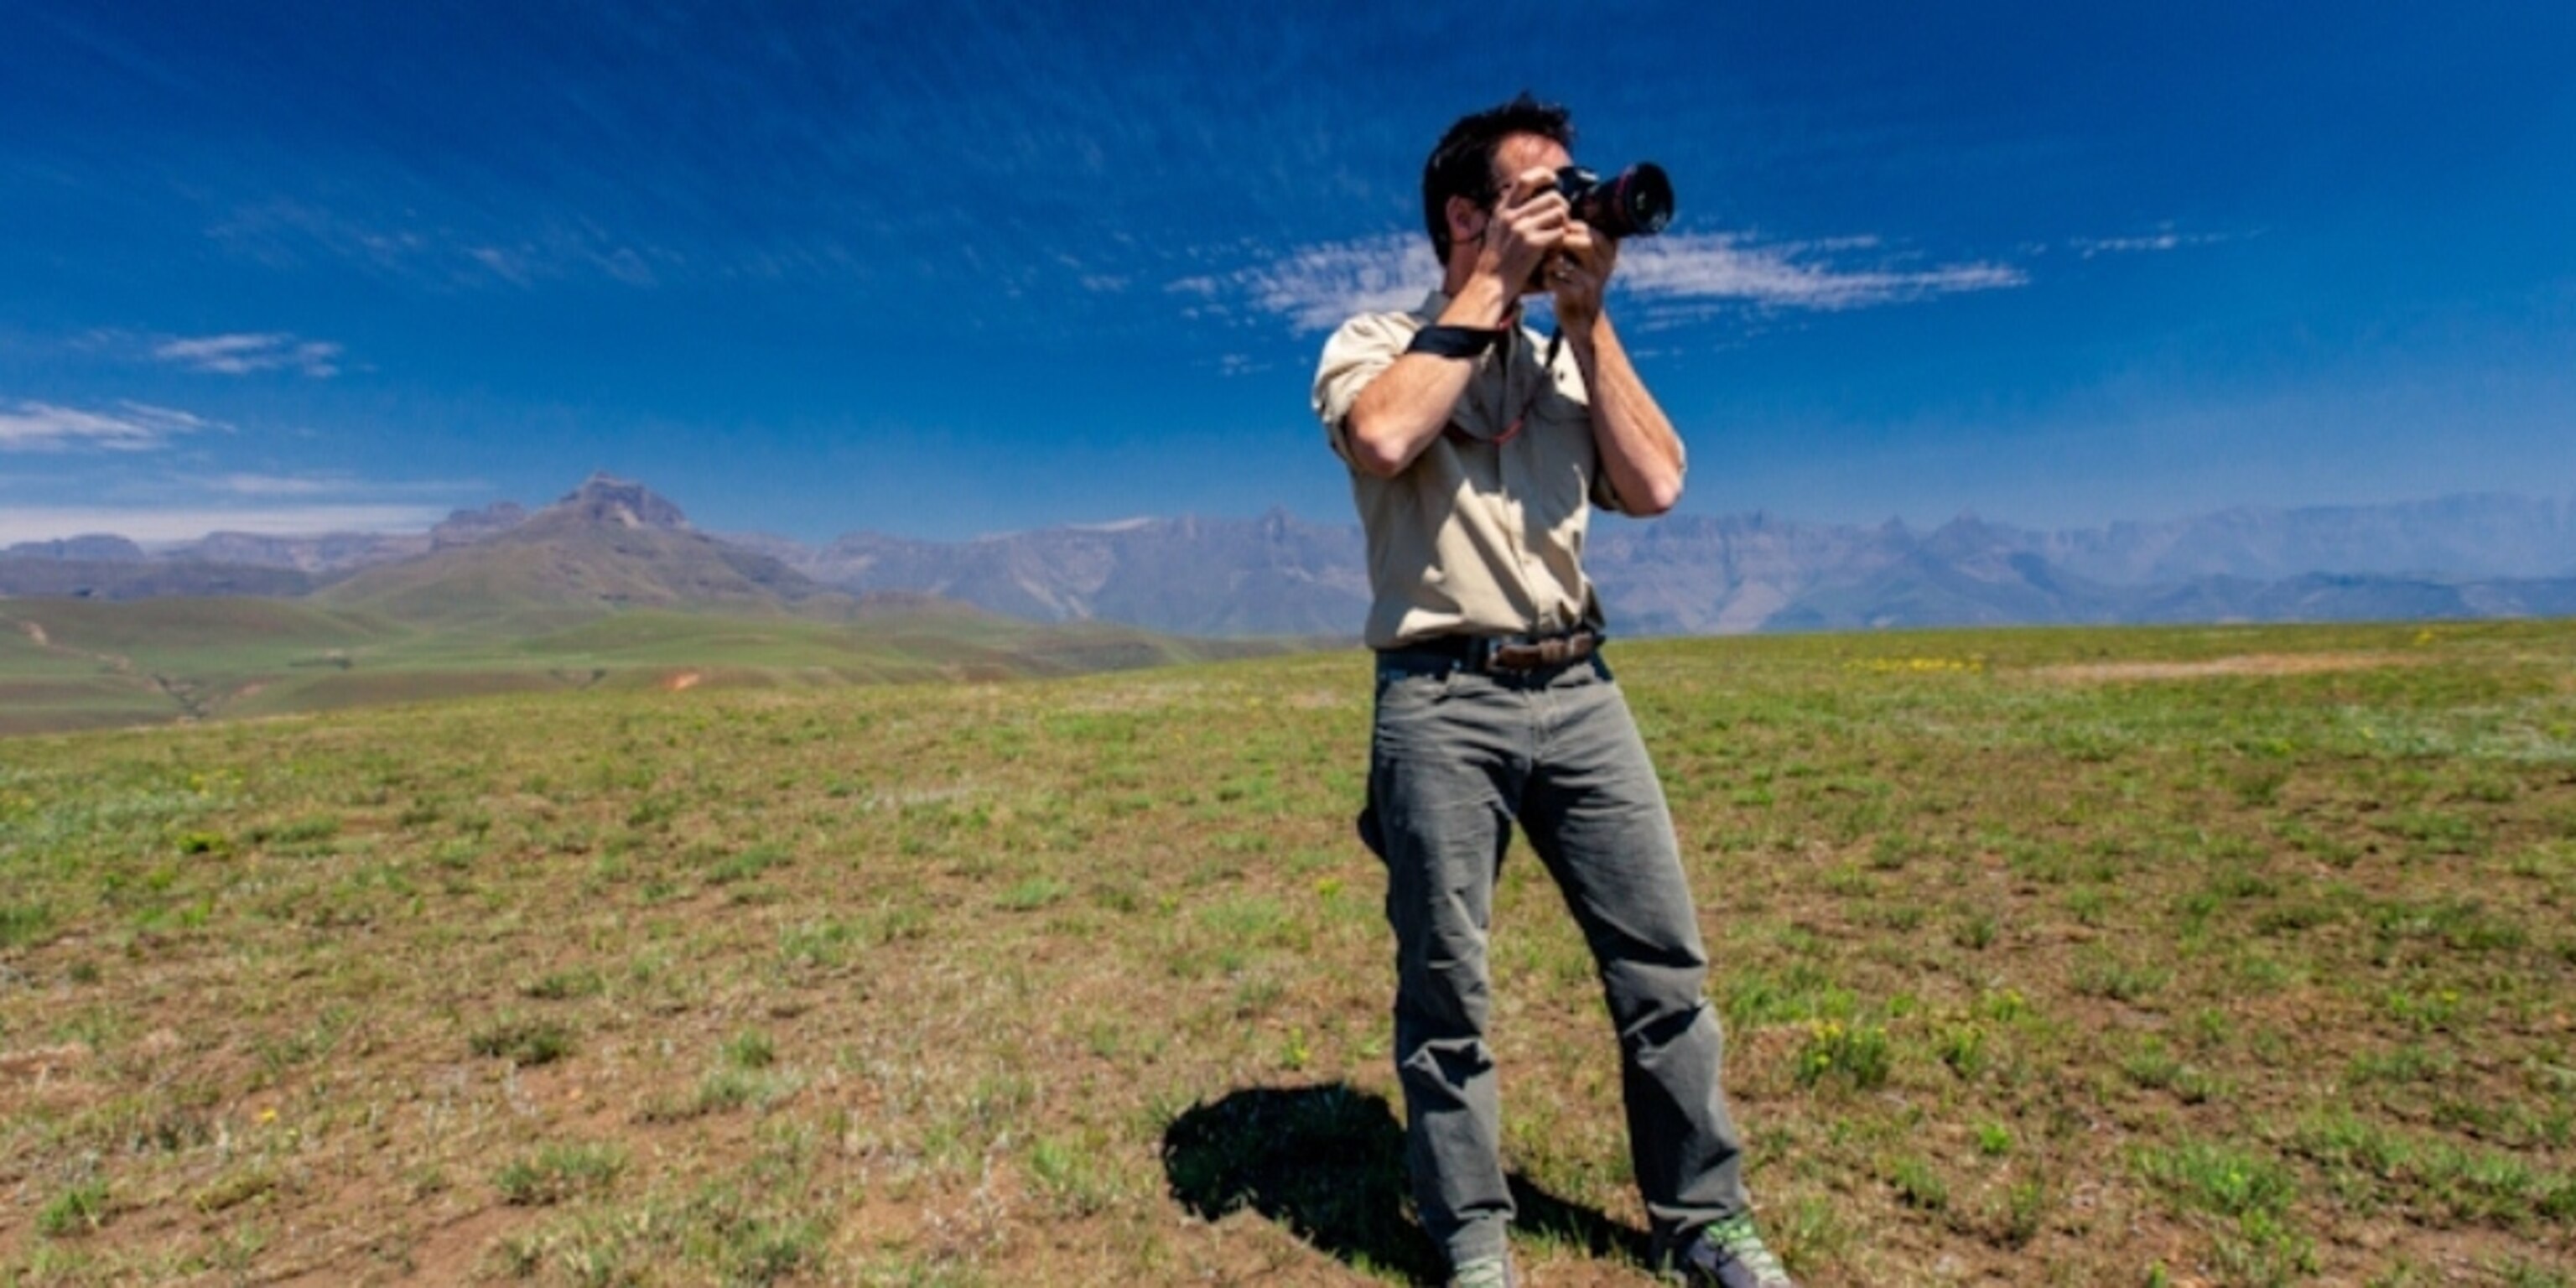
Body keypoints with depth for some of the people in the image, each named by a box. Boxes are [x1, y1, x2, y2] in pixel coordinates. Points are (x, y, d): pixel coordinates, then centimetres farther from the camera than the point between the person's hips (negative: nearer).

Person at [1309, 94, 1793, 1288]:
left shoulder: (1569, 361, 18)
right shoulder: (1374, 344, 4)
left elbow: (1656, 486, 4)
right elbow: (1384, 438, -20)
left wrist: (1586, 315, 2)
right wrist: (1492, 286, -9)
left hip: (1579, 691, 5)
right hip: (1442, 702, -4)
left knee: (1666, 963, 7)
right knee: (1447, 992, 3)